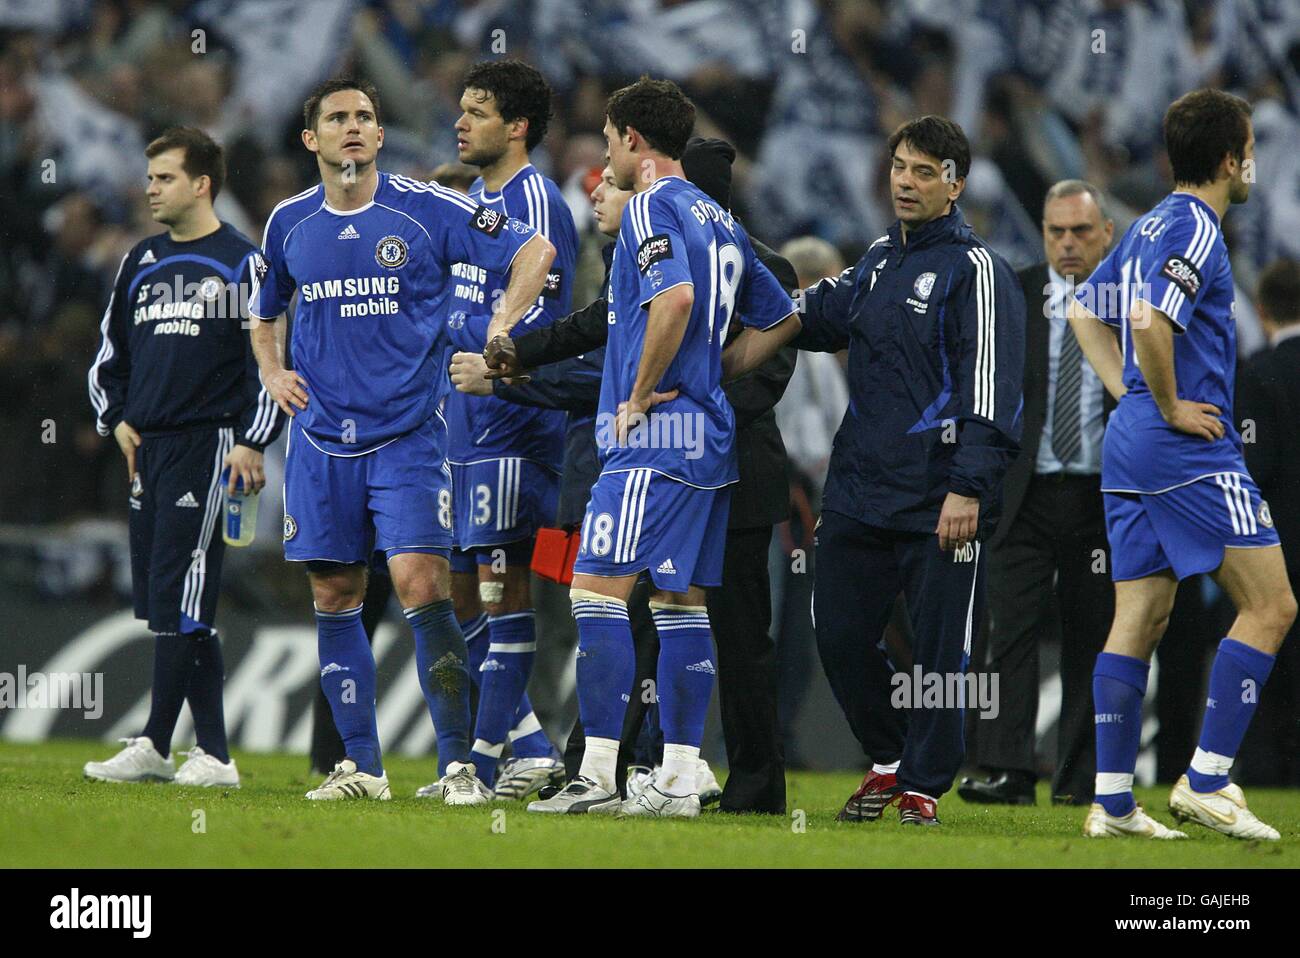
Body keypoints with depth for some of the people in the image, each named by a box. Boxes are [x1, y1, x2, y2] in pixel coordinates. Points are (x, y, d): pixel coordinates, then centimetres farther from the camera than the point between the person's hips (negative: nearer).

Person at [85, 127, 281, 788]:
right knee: (162, 604, 4)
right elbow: (110, 354, 26)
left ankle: (154, 744, -9)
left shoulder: (241, 263, -3)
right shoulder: (141, 263, 17)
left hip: (210, 443, -7)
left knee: (179, 601, -12)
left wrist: (253, 442, -11)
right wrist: (116, 419, 12)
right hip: (148, 449, 7)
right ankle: (212, 754, 6)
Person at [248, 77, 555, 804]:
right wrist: (272, 372, 9)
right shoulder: (290, 224, 8)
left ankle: (460, 763, -12)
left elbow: (535, 252, -2)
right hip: (322, 438, 4)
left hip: (407, 436, -4)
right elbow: (264, 314, 27)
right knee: (335, 598, 6)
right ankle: (362, 765, 15)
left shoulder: (426, 210, -5)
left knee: (421, 585, -15)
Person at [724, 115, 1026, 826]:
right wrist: (737, 356, 20)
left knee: (938, 649, -2)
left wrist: (966, 490, -20)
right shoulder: (879, 260, 15)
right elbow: (816, 313, 32)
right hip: (858, 490, 7)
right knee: (839, 634, 8)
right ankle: (889, 759, 27)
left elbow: (991, 393, -14)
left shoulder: (975, 271, -8)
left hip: (939, 505, -7)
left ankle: (923, 788, 9)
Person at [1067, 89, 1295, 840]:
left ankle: (1114, 801, 7)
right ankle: (1207, 781, -8)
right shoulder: (1195, 231, -14)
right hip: (1193, 454, -10)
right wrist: (1171, 407, -16)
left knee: (1139, 621, 9)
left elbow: (1086, 313, 26)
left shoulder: (1151, 227, 16)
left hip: (1131, 445, 10)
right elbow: (1149, 321, -28)